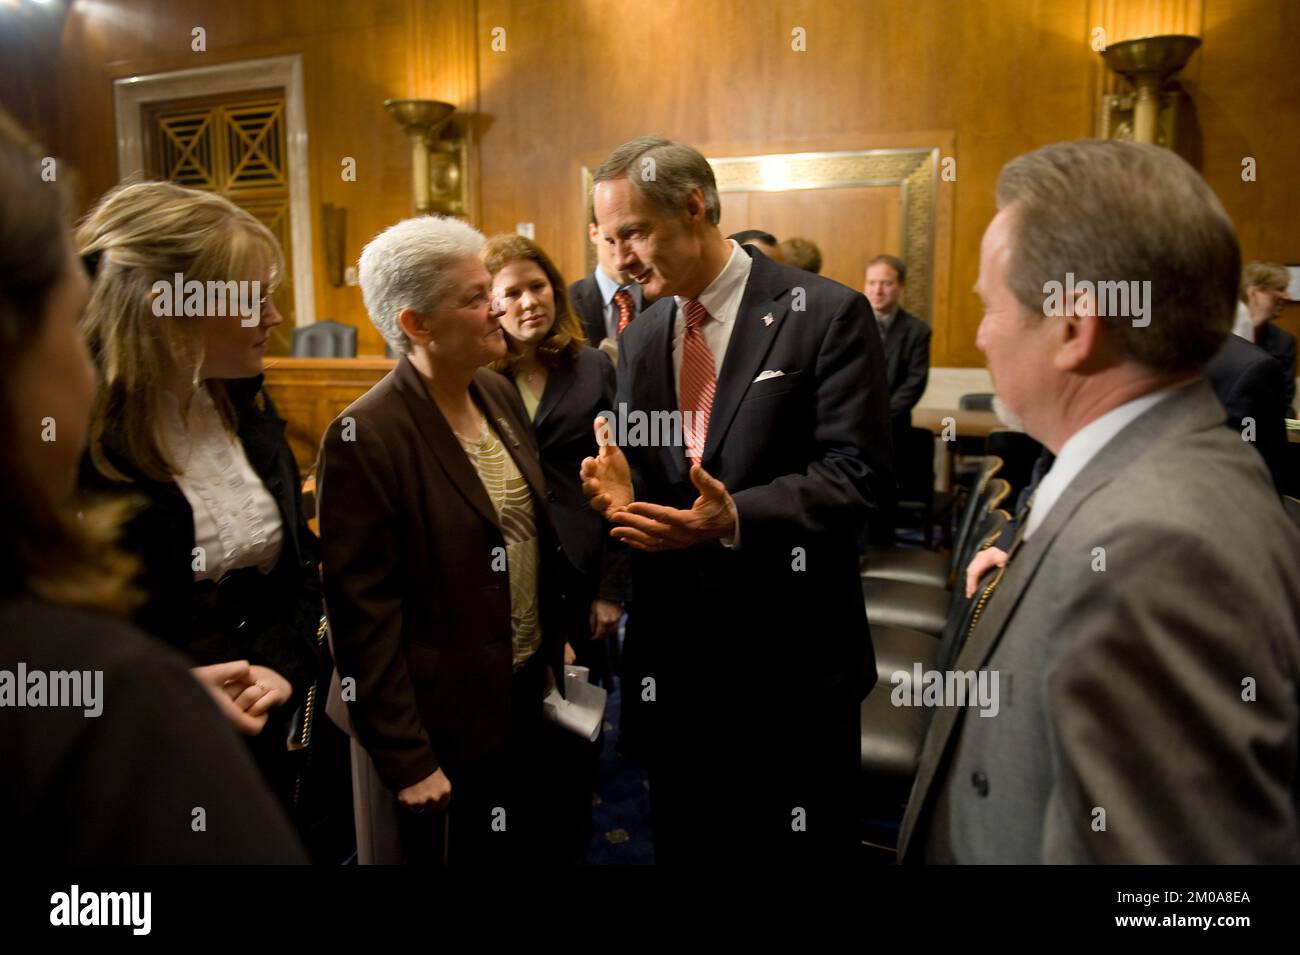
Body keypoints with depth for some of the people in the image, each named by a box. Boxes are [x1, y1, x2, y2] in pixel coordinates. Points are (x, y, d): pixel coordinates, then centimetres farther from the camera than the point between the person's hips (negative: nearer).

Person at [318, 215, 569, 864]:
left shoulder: (500, 395, 2)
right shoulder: (365, 437, -20)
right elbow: (363, 616, -18)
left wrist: (553, 650, 10)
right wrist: (405, 759, -15)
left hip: (527, 699, 7)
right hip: (437, 721, -6)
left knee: (528, 848, 21)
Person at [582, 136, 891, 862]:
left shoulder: (827, 313, -11)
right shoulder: (641, 338, 8)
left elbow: (856, 473, -16)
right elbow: (644, 470, 12)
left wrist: (735, 517, -30)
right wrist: (623, 491, -12)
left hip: (793, 652, -5)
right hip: (676, 651, 5)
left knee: (801, 845, 15)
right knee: (685, 842, 21)